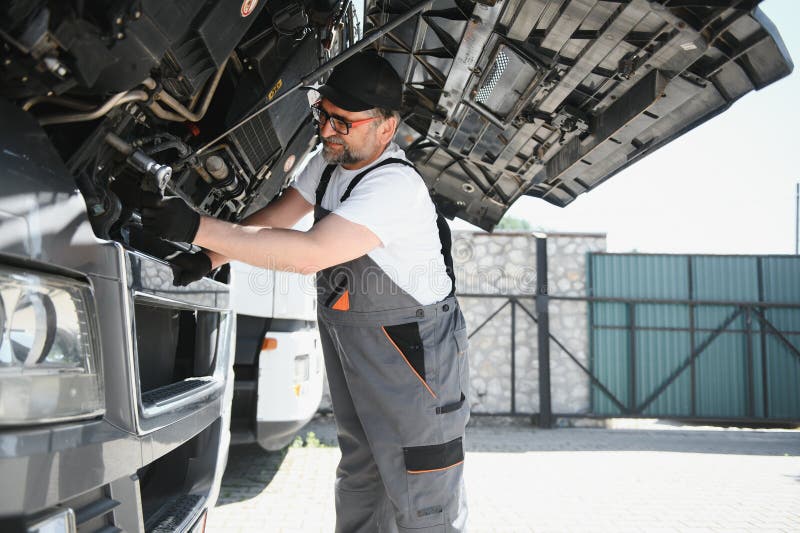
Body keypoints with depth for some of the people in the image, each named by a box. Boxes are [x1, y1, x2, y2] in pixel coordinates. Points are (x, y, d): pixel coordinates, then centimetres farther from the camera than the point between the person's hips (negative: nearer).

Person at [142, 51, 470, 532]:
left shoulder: (396, 187, -27)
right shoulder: (328, 165, 3)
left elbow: (310, 253, -37)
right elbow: (277, 216, 13)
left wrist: (201, 229, -34)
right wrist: (212, 258, -1)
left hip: (416, 357, -8)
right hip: (353, 350, 9)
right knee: (358, 481, 19)